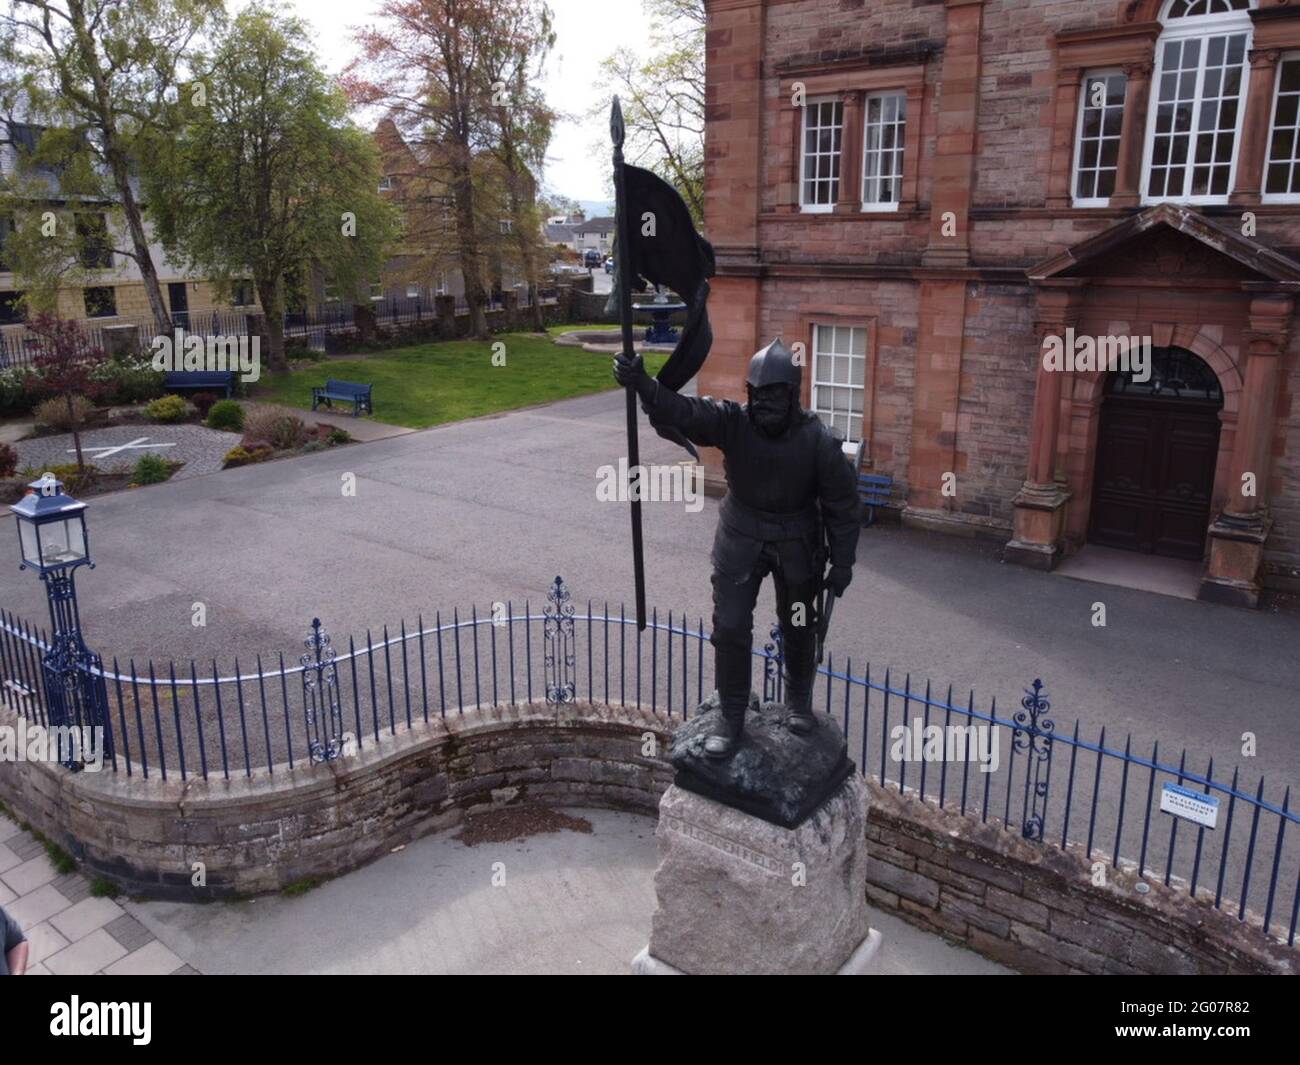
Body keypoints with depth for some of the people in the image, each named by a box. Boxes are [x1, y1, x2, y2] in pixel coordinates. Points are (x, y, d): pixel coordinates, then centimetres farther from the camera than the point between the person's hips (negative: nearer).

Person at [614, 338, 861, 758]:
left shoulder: (819, 441, -18)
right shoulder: (732, 422, -17)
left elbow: (843, 505, -9)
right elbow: (680, 411, -34)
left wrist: (842, 562, -7)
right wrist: (642, 384, -53)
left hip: (797, 546, 0)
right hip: (740, 540, 1)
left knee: (798, 628, 16)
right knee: (730, 628, 1)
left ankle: (799, 701, 42)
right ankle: (731, 716, 19)